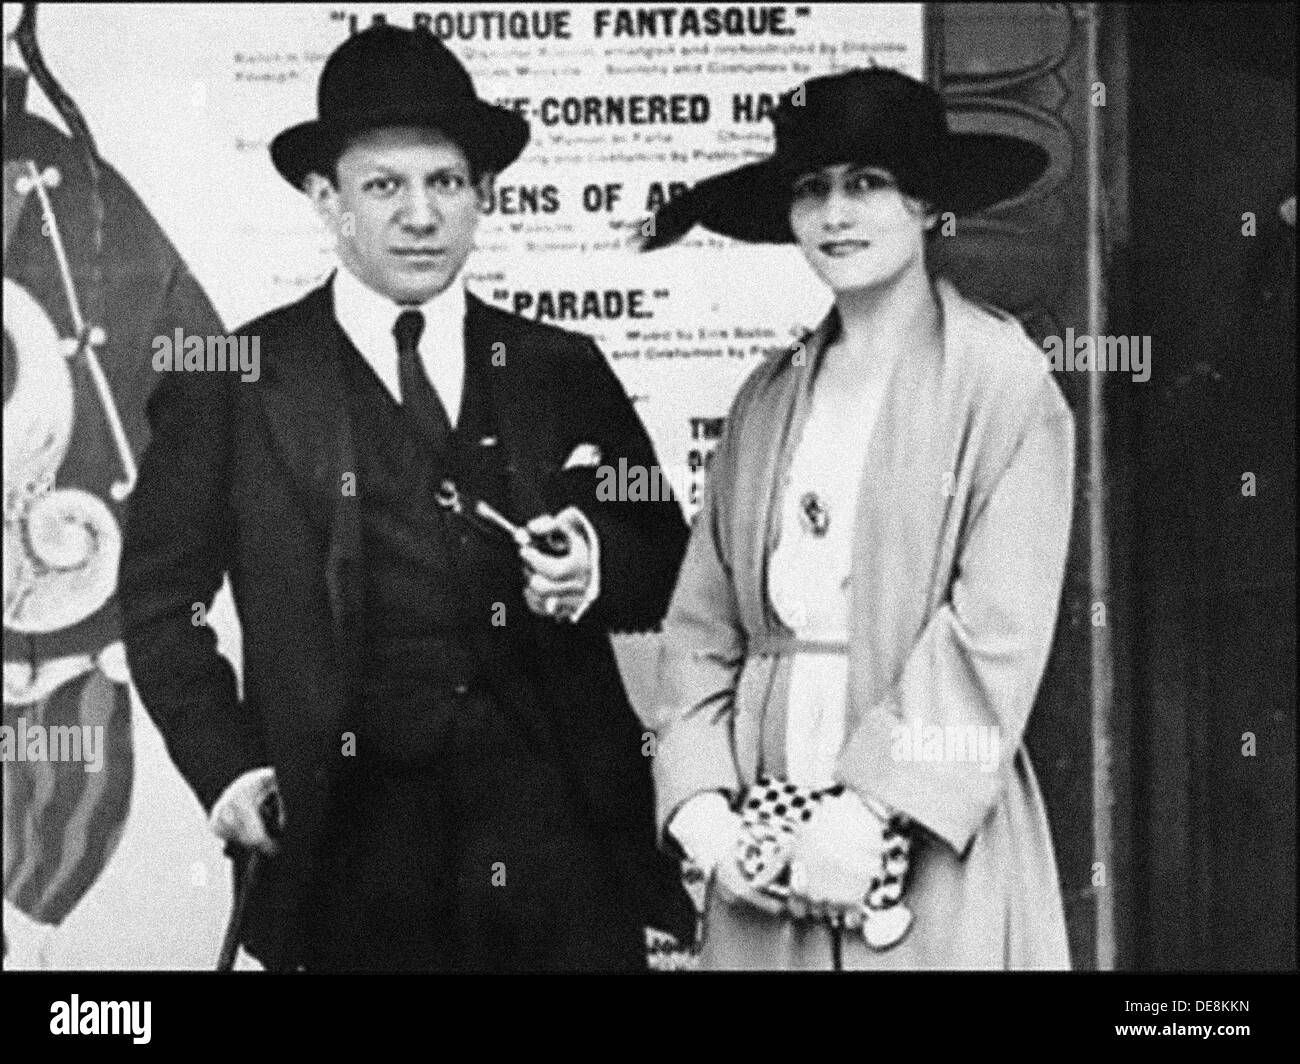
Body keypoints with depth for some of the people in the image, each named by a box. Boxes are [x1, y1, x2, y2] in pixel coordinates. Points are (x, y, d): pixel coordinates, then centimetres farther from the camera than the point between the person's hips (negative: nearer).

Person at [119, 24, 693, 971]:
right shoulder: (232, 383, 3)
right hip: (356, 850, -2)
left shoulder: (564, 370, 10)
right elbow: (162, 597, 6)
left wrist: (599, 567, -9)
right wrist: (229, 767, -4)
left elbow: (668, 561, 12)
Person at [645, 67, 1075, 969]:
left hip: (933, 851, -4)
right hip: (764, 839, 4)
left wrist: (869, 811, -16)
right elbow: (704, 627, 8)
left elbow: (997, 632, -12)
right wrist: (702, 805, -5)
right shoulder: (768, 397, 10)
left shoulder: (1001, 379, -5)